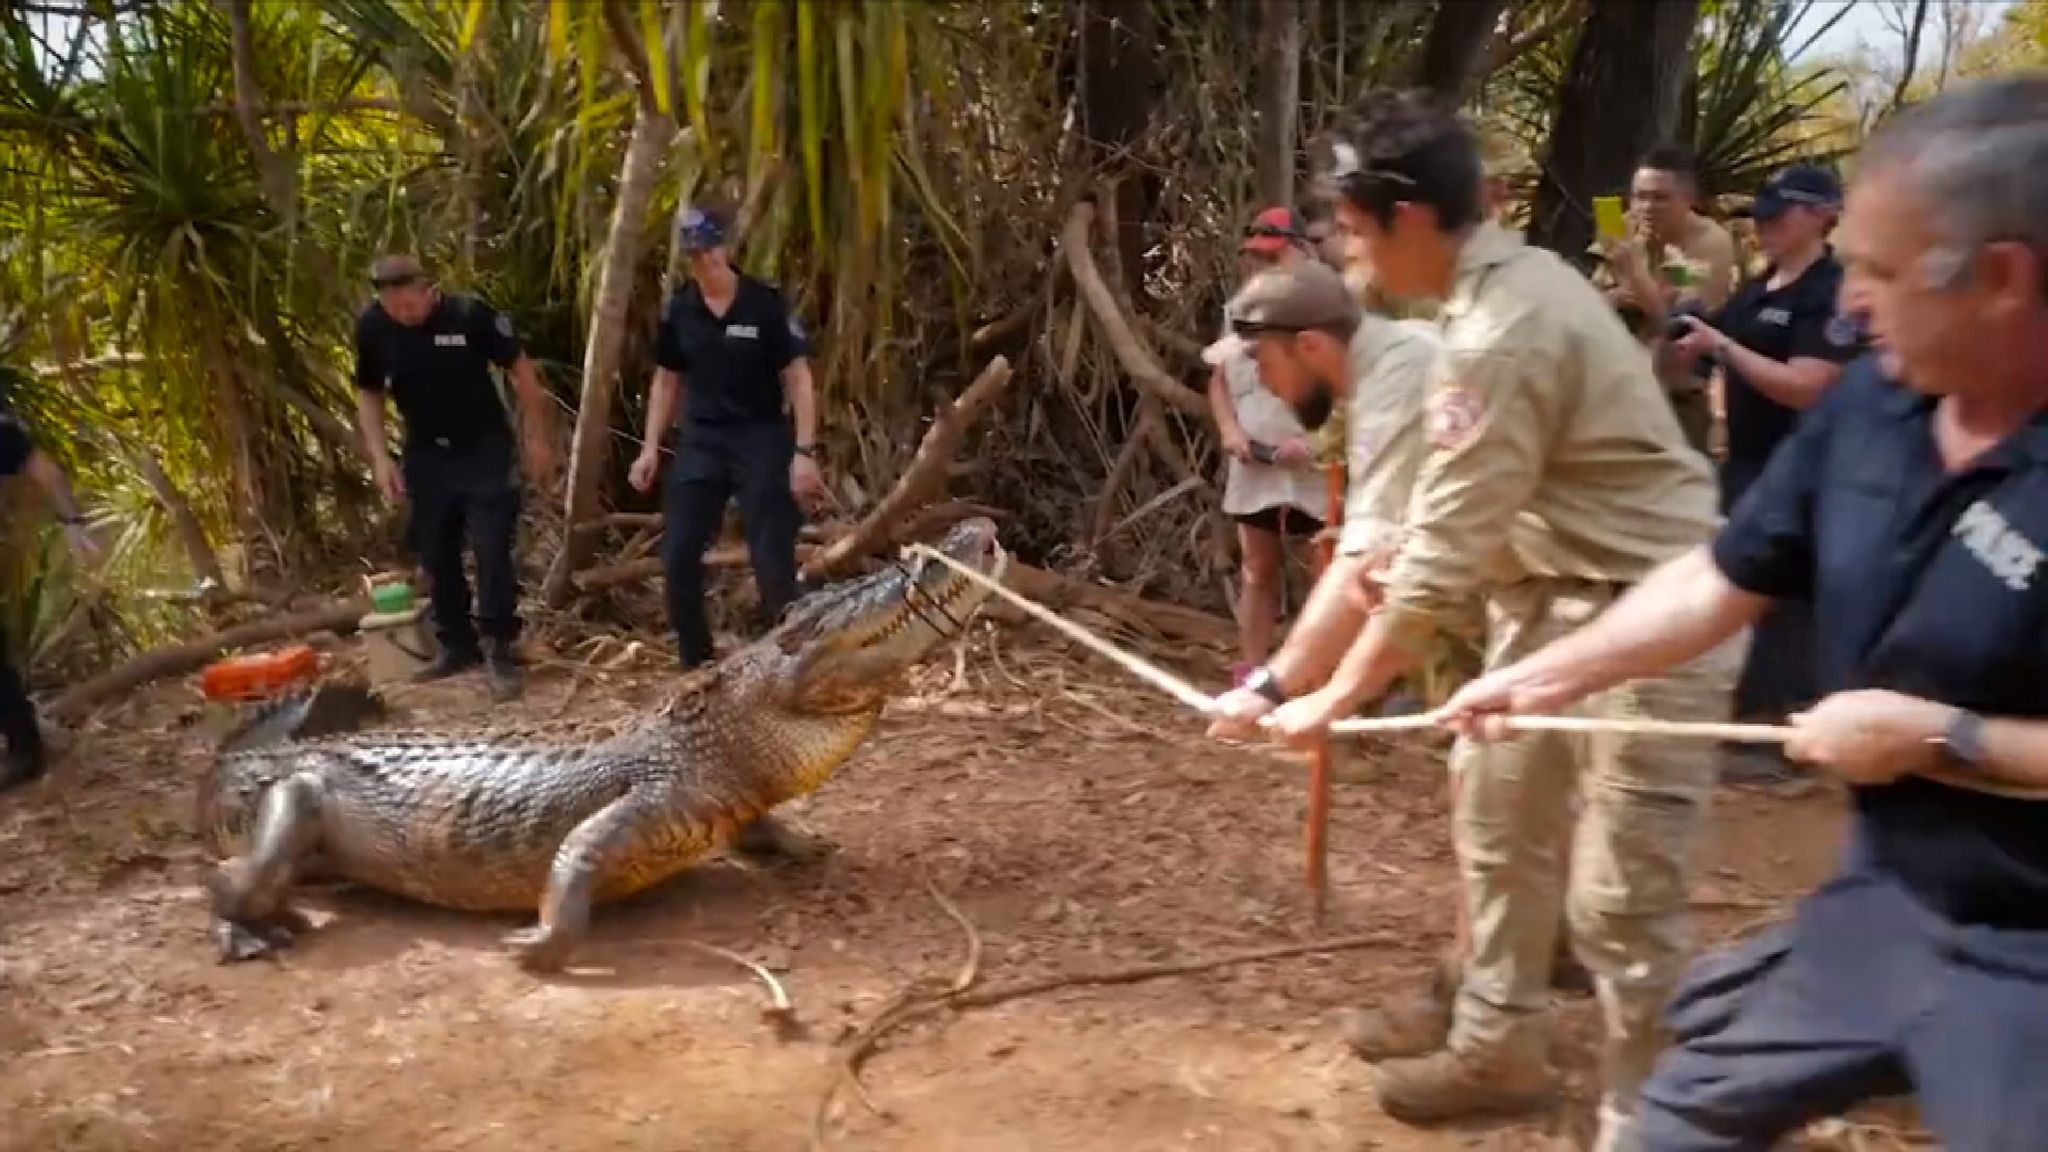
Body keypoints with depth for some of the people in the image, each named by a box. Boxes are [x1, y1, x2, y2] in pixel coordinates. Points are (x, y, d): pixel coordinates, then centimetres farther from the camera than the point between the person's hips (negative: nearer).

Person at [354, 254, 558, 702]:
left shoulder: (470, 313, -20)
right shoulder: (372, 327, -10)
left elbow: (521, 369, -8)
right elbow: (369, 394, 5)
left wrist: (538, 438, -7)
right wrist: (380, 457, -5)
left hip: (485, 450, -4)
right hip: (426, 455, 4)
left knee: (492, 551, -7)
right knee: (436, 554, 12)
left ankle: (499, 651, 2)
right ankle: (456, 644, 27)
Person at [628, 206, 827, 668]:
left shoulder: (764, 304, -10)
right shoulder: (677, 310, 3)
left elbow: (798, 378, -9)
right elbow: (666, 381, 13)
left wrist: (804, 452, -16)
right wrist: (650, 448, 7)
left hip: (761, 439, -4)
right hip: (701, 439, 4)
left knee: (772, 559, -3)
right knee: (678, 555, 1)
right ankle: (695, 664, 16)